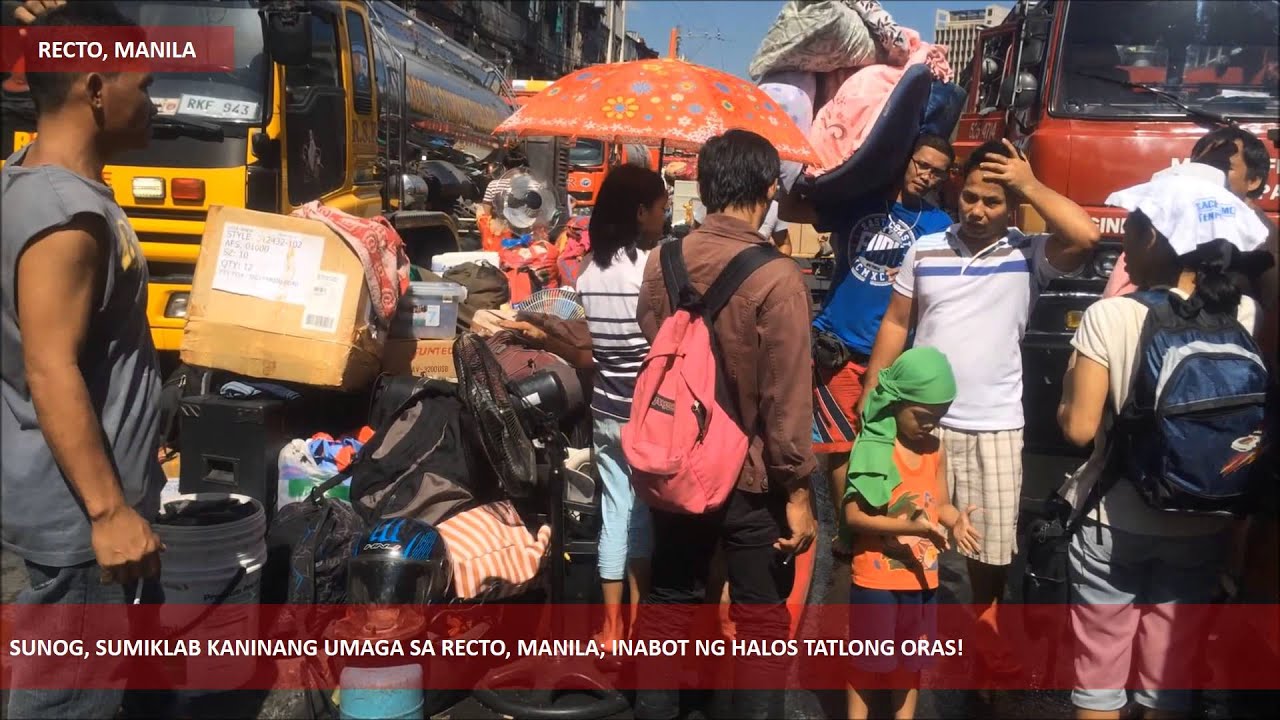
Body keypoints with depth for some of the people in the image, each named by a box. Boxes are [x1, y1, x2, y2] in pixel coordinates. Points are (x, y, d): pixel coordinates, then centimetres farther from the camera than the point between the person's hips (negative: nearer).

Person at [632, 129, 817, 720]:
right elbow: (786, 399, -18)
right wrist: (797, 490, -9)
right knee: (761, 619, 13)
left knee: (668, 602, 20)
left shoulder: (660, 262, -5)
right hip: (752, 477, -5)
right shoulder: (776, 278, -20)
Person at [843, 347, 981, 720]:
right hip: (877, 575, -5)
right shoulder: (873, 448, -19)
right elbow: (854, 515, -21)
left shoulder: (936, 450, 0)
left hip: (921, 573, 6)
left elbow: (940, 504, 8)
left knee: (913, 658, 19)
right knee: (868, 659, 9)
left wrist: (955, 519, -15)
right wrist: (909, 526, -31)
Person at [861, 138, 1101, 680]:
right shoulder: (924, 251, 3)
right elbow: (895, 324, 8)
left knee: (992, 543, 11)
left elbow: (1086, 237, -23)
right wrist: (870, 397, 6)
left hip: (995, 427, -1)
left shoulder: (1030, 255, -3)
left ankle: (984, 627, 36)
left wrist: (1030, 185, -15)